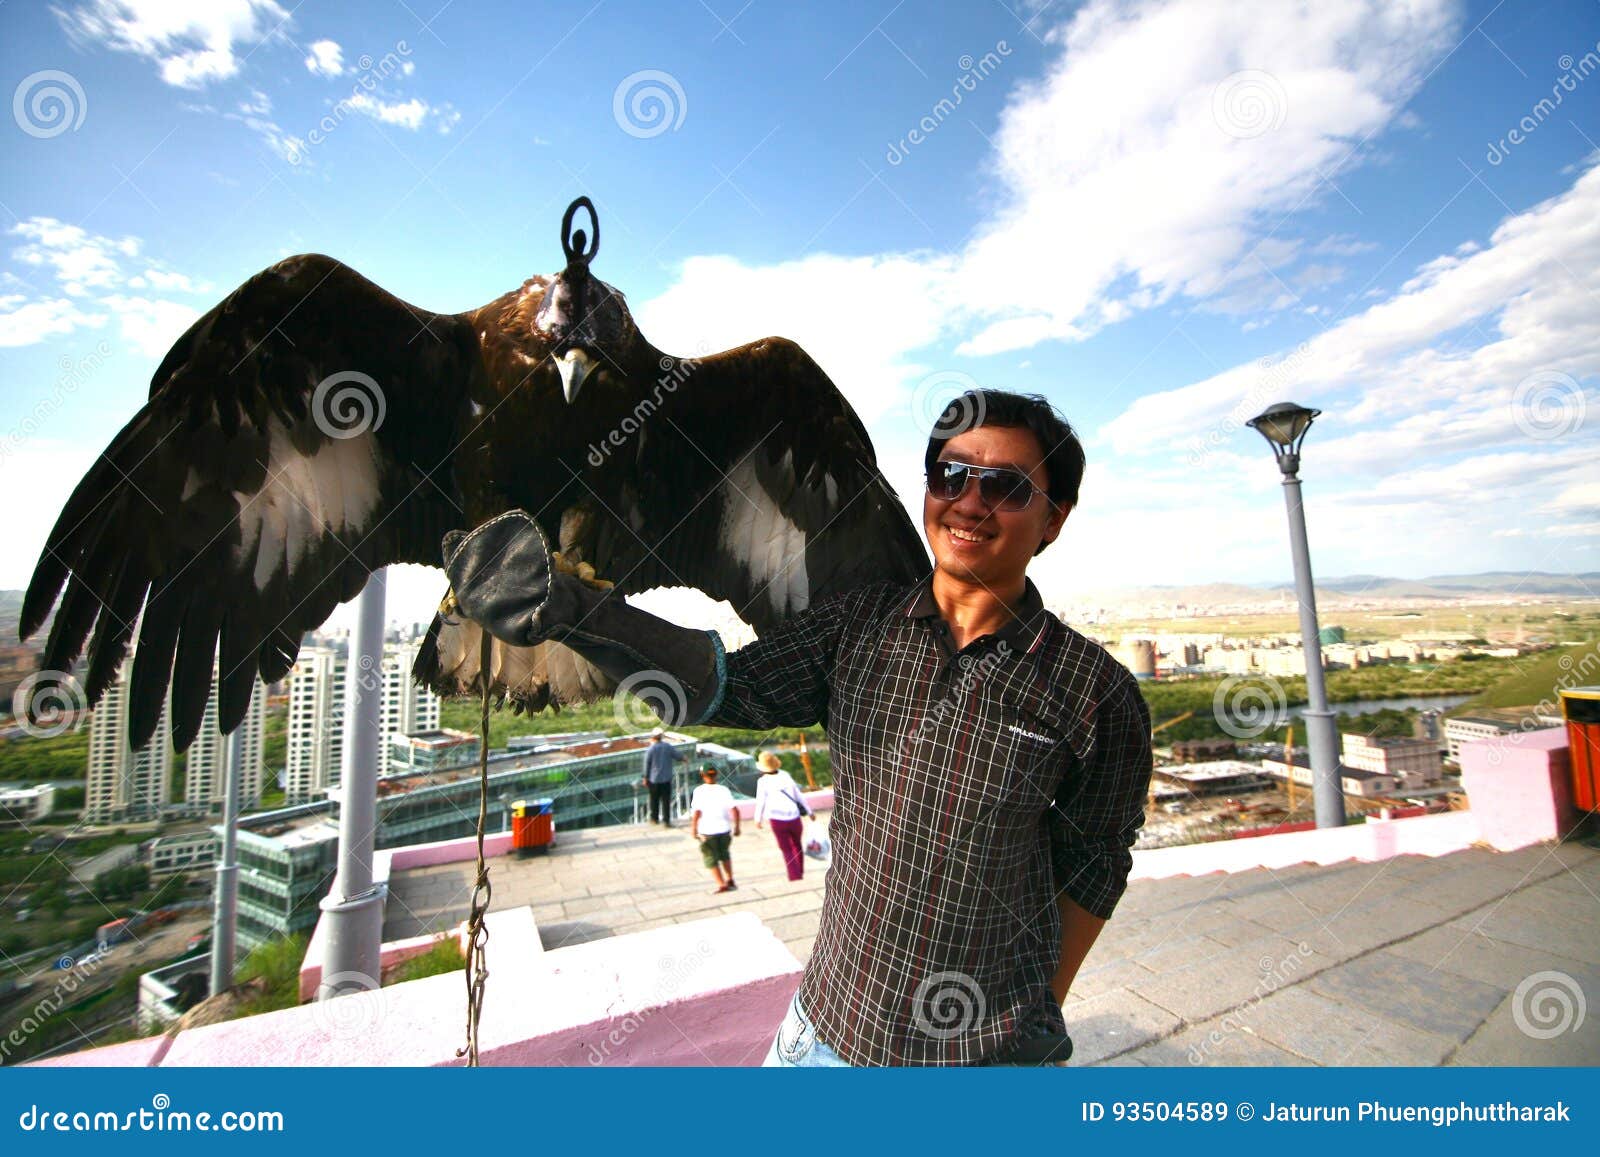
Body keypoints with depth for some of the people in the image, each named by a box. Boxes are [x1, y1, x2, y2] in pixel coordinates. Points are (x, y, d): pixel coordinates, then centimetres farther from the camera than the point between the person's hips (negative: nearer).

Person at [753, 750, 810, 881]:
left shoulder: (763, 781, -10)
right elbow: (798, 795, 5)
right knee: (796, 845, 26)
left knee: (787, 850, 11)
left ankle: (795, 876, 5)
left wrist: (758, 819, 13)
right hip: (794, 818, 3)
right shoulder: (786, 776, -1)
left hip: (778, 821, -3)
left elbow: (760, 802, -4)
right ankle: (800, 871, 39)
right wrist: (809, 811, 16)